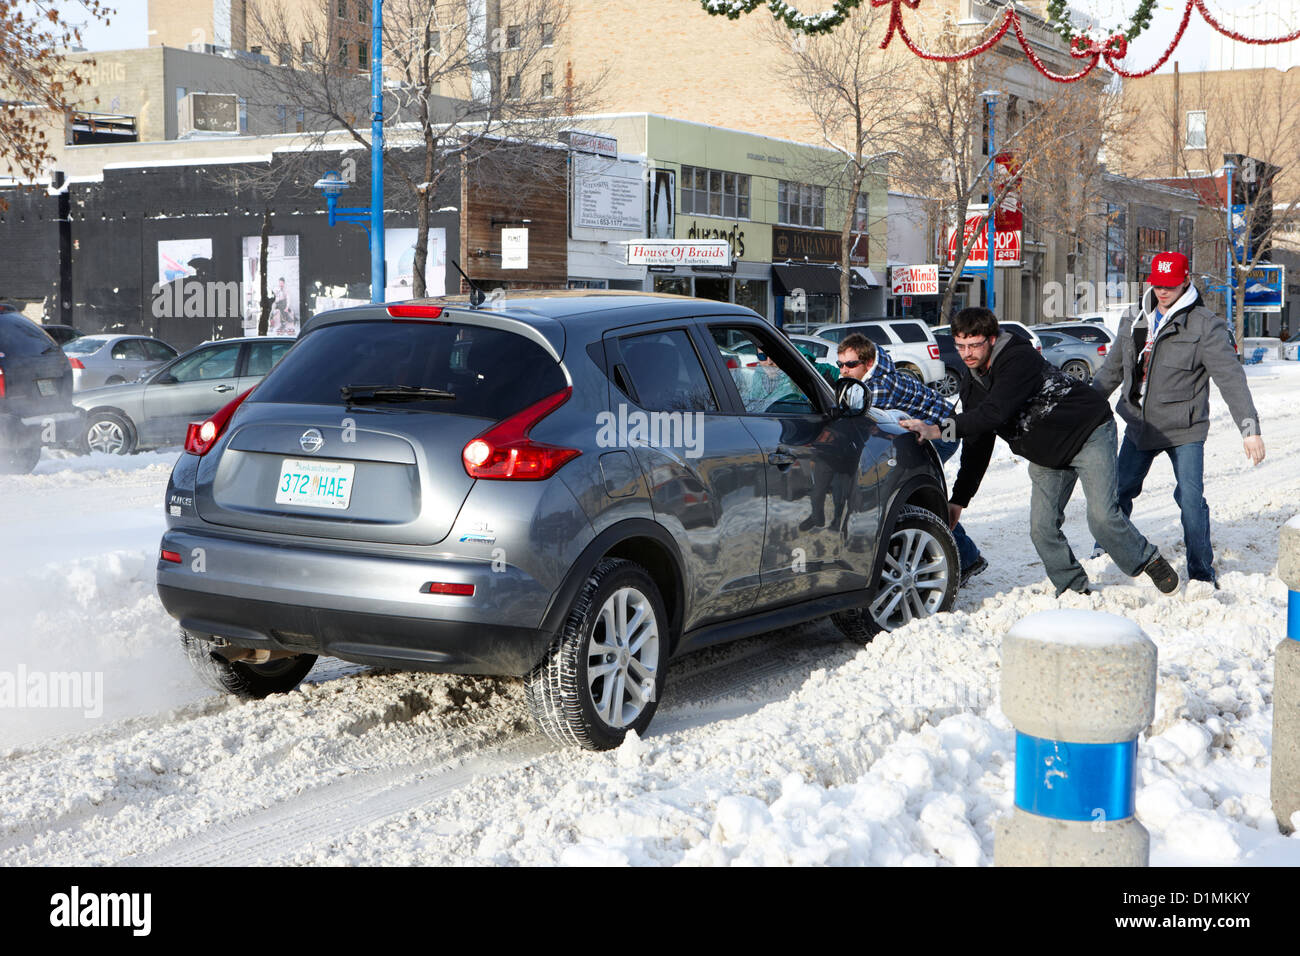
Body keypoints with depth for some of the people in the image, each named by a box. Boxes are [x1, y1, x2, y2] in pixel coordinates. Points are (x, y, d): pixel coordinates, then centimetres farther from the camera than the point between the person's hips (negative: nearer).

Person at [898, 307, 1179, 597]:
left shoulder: (1019, 359, -27)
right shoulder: (973, 383, -2)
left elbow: (995, 412, -41)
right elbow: (977, 446, 4)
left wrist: (939, 429, -44)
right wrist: (959, 499, 1)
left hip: (1089, 435, -7)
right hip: (1045, 455, 7)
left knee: (1102, 516, -15)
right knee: (1042, 529, -4)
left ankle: (1149, 562, 10)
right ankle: (1074, 590, 11)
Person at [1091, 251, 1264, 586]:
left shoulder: (1205, 326, -11)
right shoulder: (1135, 320, 6)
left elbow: (1231, 378, -15)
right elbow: (1113, 369, 19)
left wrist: (1250, 429, -21)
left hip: (1184, 432, -5)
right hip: (1139, 427, 5)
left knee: (1191, 500, -6)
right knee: (1119, 491, 10)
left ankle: (1202, 571, 9)